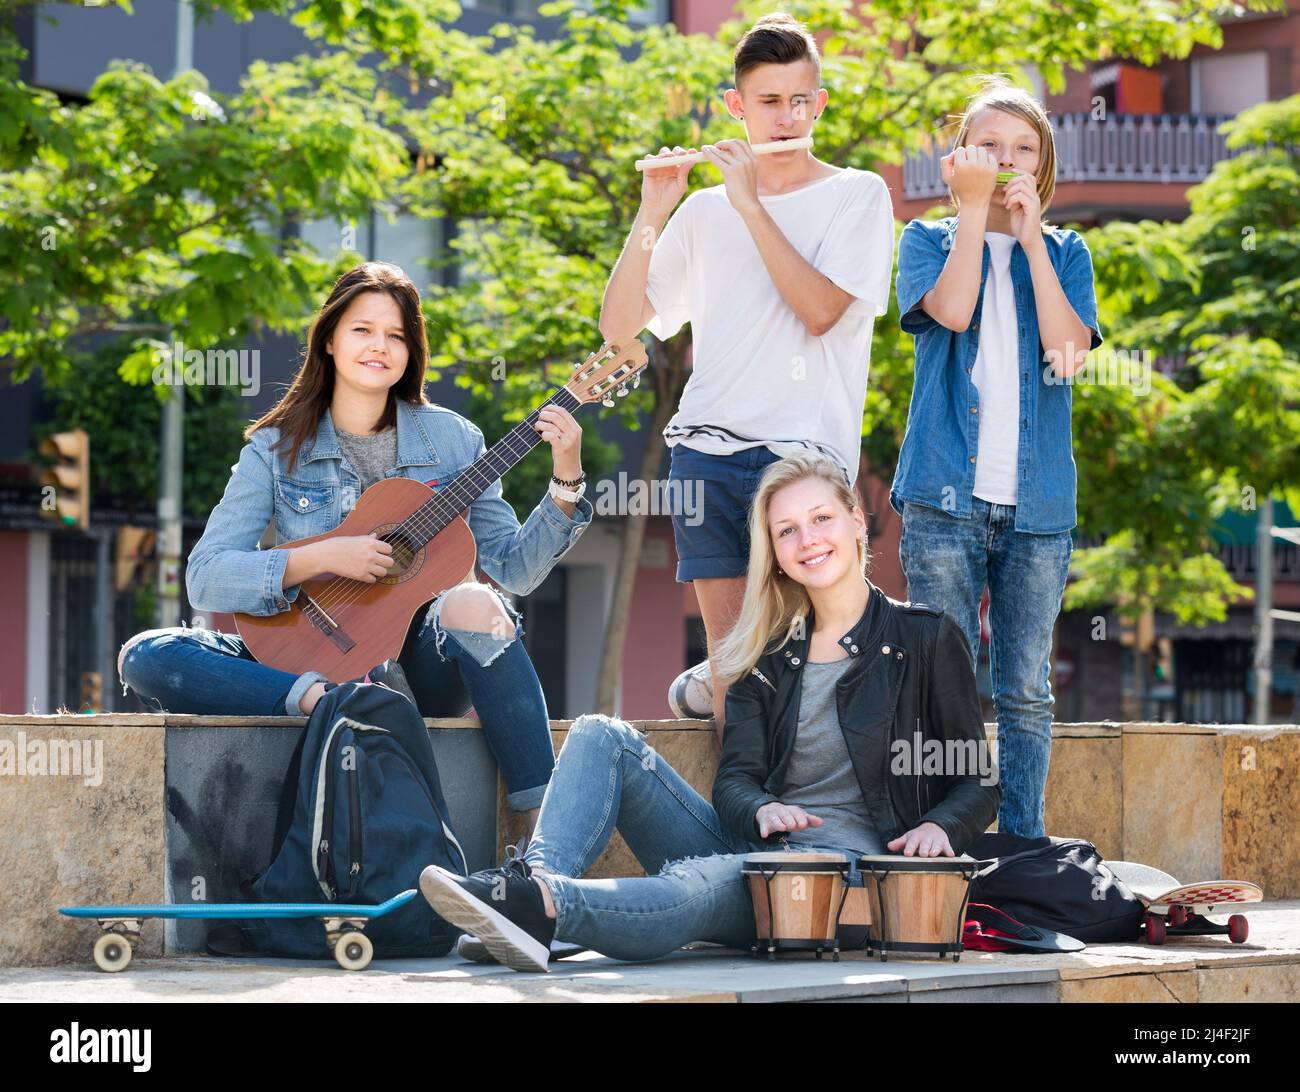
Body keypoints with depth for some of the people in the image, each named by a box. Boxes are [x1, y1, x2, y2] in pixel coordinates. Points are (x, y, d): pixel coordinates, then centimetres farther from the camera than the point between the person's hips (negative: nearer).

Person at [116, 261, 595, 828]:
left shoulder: (450, 440, 5)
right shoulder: (277, 450, 2)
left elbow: (515, 569, 4)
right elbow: (204, 578, -7)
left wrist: (565, 482, -10)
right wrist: (321, 558, -20)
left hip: (420, 669, 0)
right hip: (311, 661, 0)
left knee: (473, 604, -35)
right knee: (145, 657, -21)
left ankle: (547, 826, -34)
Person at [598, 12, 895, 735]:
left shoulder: (857, 197, 6)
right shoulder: (704, 212, 16)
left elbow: (819, 310, -11)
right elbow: (620, 325, 10)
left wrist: (750, 205, -9)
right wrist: (652, 216, -1)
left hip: (802, 456, -3)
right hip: (706, 451, 3)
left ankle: (710, 686, 16)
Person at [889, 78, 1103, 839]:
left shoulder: (1063, 253, 14)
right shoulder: (930, 239, 10)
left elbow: (1069, 347, -5)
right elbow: (952, 310, -12)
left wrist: (1029, 235, -6)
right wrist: (973, 206, -8)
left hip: (1037, 503, 2)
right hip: (947, 495, -2)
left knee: (1027, 691, 4)